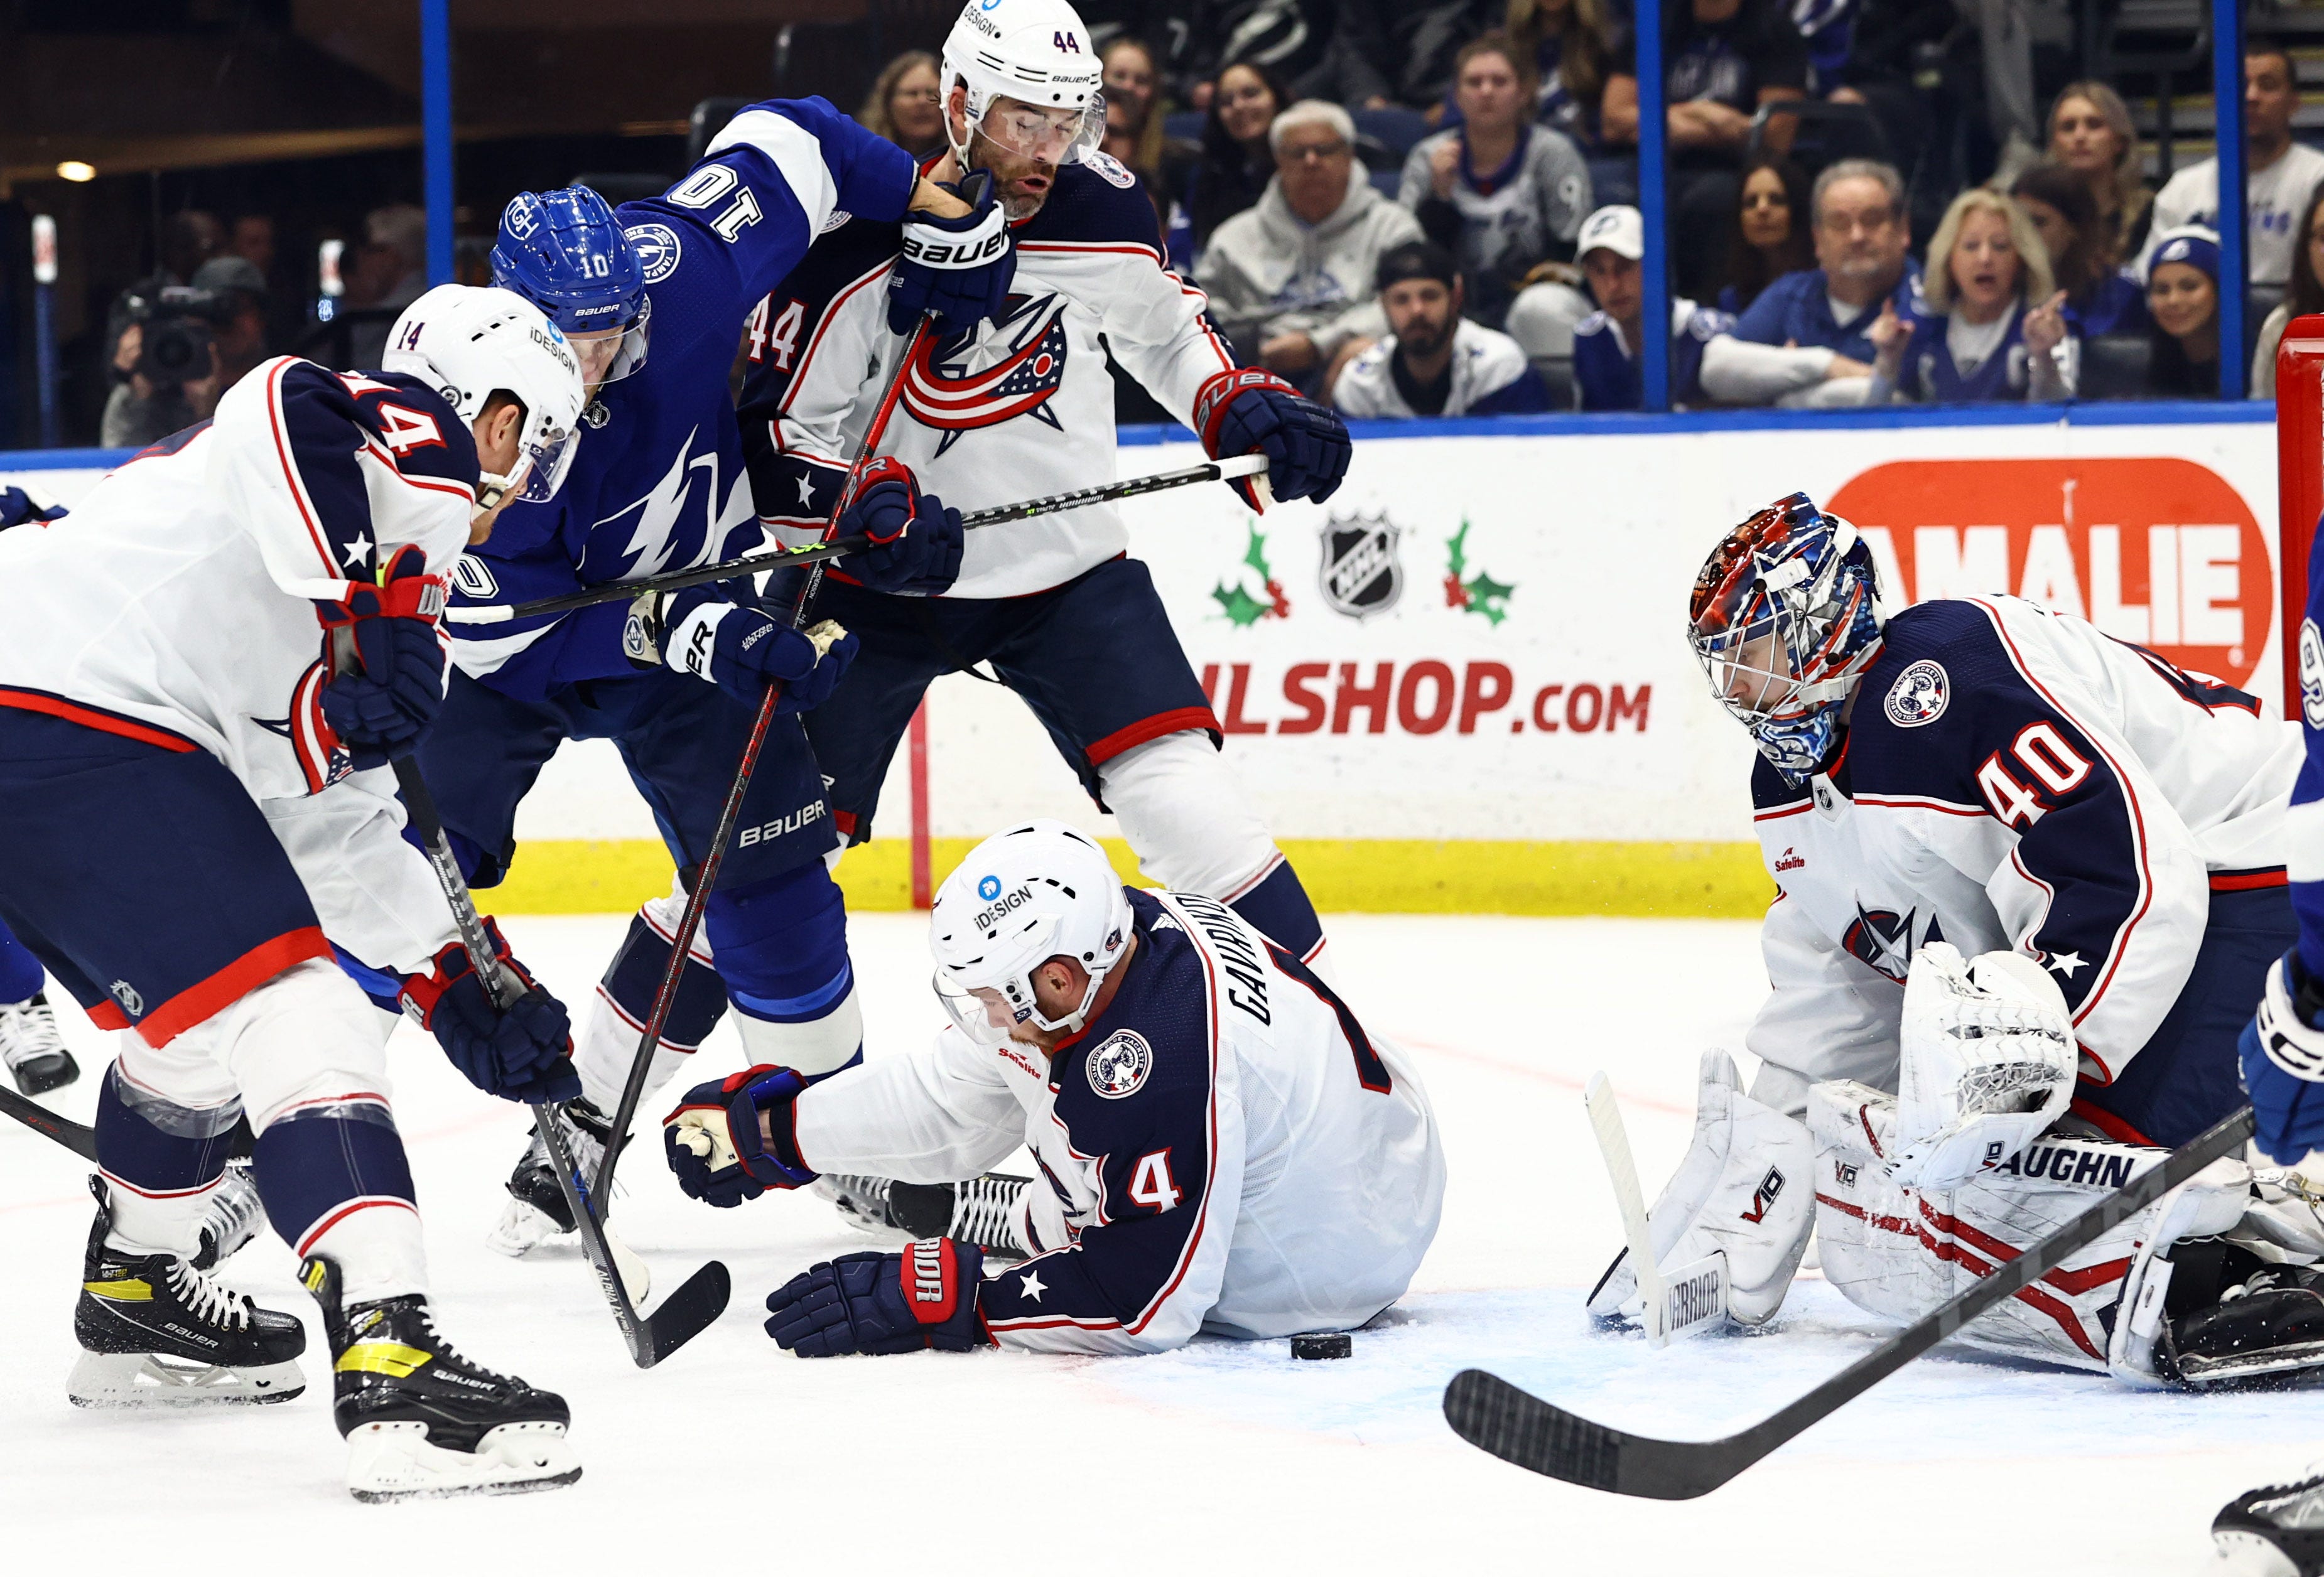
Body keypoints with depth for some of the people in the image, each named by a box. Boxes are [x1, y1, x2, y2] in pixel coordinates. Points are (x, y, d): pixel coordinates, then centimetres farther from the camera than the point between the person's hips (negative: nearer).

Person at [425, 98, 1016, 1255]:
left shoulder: (674, 268, -28)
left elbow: (783, 141, -11)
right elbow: (506, 629, -29)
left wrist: (939, 214, -9)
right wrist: (671, 630, -37)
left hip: (700, 603, 2)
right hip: (507, 631, -2)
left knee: (764, 866, -6)